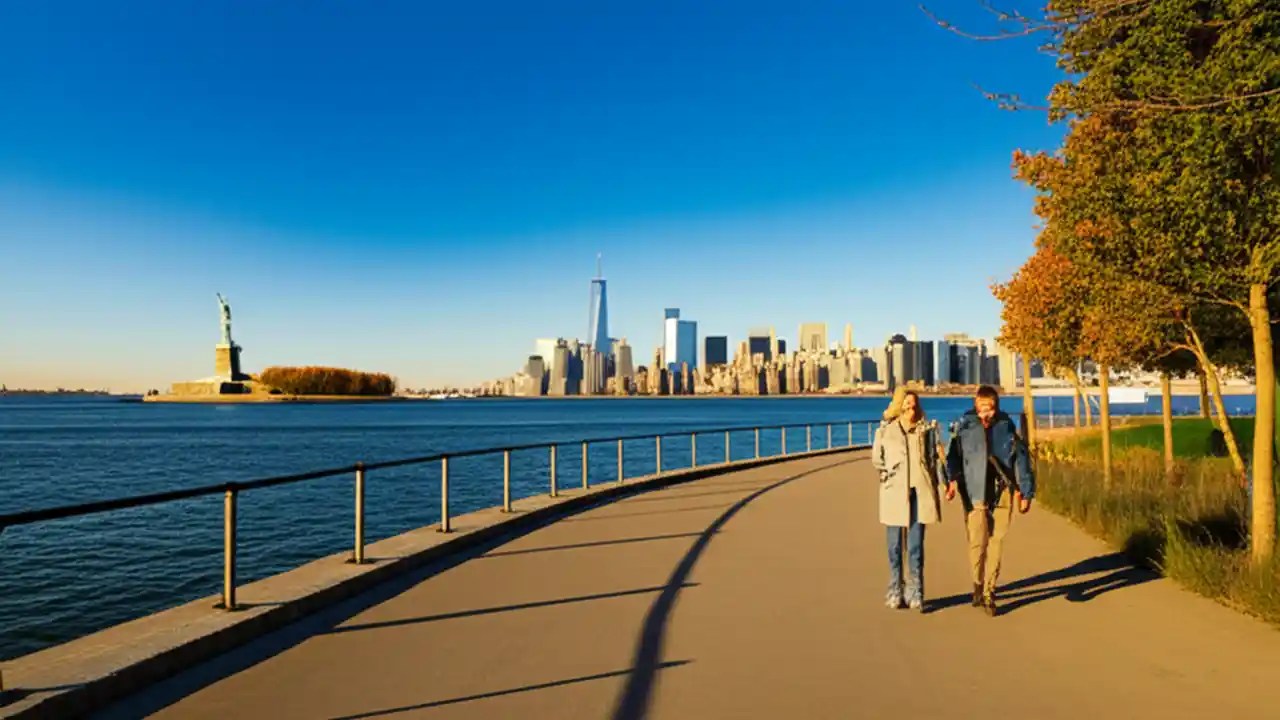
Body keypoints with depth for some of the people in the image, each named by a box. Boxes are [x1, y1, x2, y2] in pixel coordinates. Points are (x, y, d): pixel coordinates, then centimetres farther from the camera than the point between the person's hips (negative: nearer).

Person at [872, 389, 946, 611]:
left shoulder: (927, 429, 6)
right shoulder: (885, 431, 3)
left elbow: (936, 458, 8)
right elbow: (877, 458, 15)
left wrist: (941, 484, 1)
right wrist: (888, 473, 5)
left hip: (920, 491, 0)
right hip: (894, 493, 0)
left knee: (916, 545, 2)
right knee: (895, 545, 5)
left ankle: (915, 593, 10)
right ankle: (895, 592, 16)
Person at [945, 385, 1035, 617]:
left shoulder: (1006, 426, 5)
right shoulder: (965, 427, 0)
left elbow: (1021, 459, 9)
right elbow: (954, 455, -5)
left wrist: (1026, 492, 8)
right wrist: (952, 479, -22)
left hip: (1003, 493, 2)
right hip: (974, 493, -2)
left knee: (996, 543, 4)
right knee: (977, 541, -8)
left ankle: (989, 592, 18)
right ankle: (978, 585, 17)